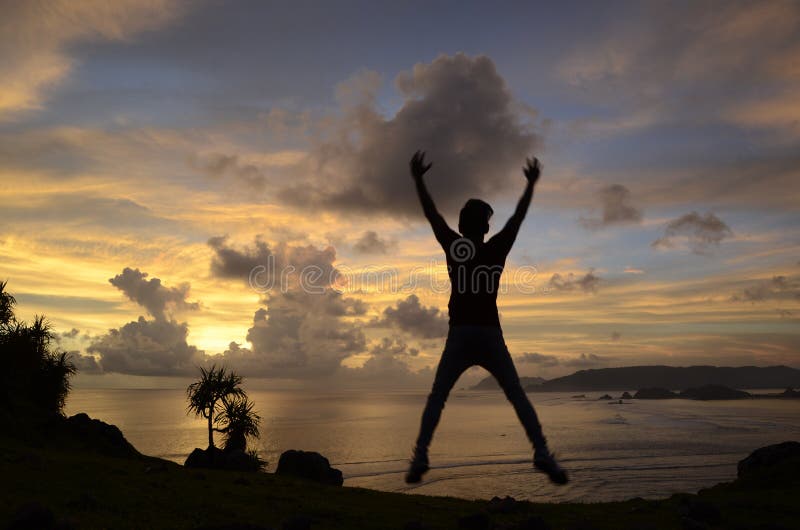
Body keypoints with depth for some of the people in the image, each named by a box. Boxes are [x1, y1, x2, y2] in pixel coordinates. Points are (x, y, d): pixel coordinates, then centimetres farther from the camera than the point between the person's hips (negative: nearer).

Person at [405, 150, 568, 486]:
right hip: (490, 337, 0)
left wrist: (418, 179, 20)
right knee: (517, 397, 7)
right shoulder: (496, 248, 5)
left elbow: (432, 214, 12)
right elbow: (518, 216, 16)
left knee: (436, 398, 6)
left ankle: (420, 456, -6)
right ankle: (542, 453, -4)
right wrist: (531, 184, 29)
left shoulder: (454, 247, 4)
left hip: (459, 337, 0)